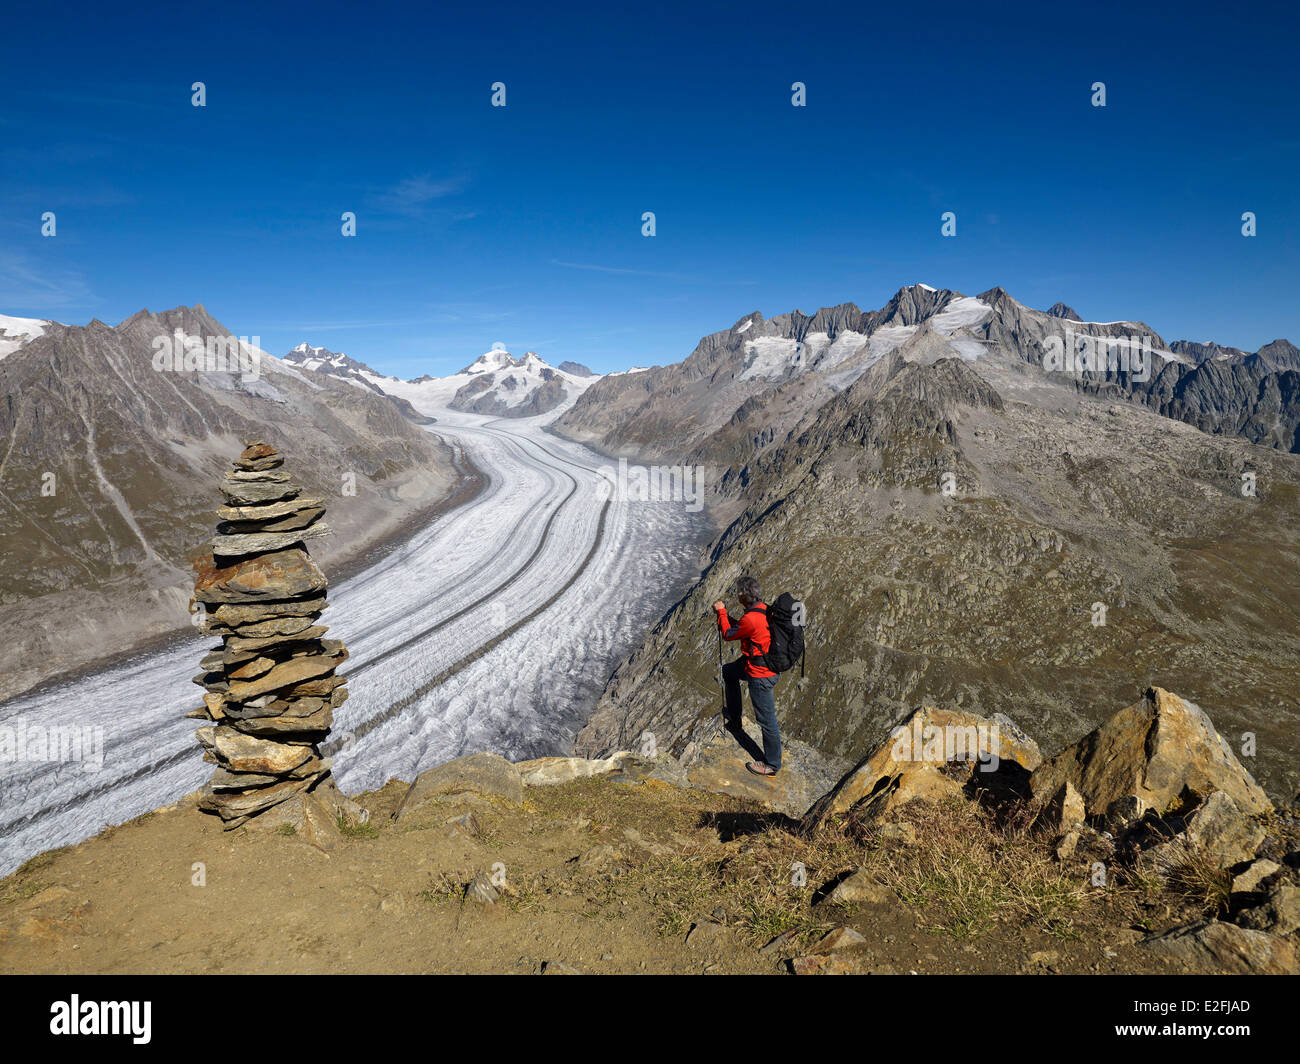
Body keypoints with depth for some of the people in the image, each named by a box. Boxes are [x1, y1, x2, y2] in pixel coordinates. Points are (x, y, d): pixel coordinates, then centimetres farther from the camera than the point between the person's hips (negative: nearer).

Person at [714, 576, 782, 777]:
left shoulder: (751, 619, -29)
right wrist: (725, 615, 18)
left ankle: (772, 764, 17)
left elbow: (728, 634, -10)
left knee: (767, 720, 3)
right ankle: (734, 718, 42)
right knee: (728, 671, 31)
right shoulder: (763, 608, 0)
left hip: (760, 675, -10)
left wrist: (721, 612, 3)